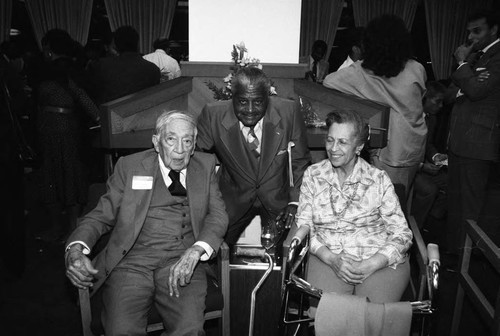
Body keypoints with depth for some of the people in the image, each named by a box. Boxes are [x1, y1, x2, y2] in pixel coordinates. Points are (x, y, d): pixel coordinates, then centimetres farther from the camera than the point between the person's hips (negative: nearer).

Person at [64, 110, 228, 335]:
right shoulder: (129, 166, 8)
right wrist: (76, 249, -12)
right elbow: (102, 215, 9)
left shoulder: (205, 165, 12)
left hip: (183, 261, 1)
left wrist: (195, 252, -15)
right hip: (131, 262, 0)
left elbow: (218, 214, 4)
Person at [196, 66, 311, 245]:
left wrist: (294, 201, -8)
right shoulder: (213, 115, -19)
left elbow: (300, 161, -3)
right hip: (233, 201, 0)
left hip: (278, 199, 0)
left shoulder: (288, 112, -17)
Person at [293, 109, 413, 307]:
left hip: (380, 261, 0)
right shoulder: (312, 175, 7)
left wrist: (369, 266, -15)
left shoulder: (379, 179, 2)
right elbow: (303, 226, 4)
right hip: (328, 258, 1)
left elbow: (402, 234, 0)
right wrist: (332, 259, -13)